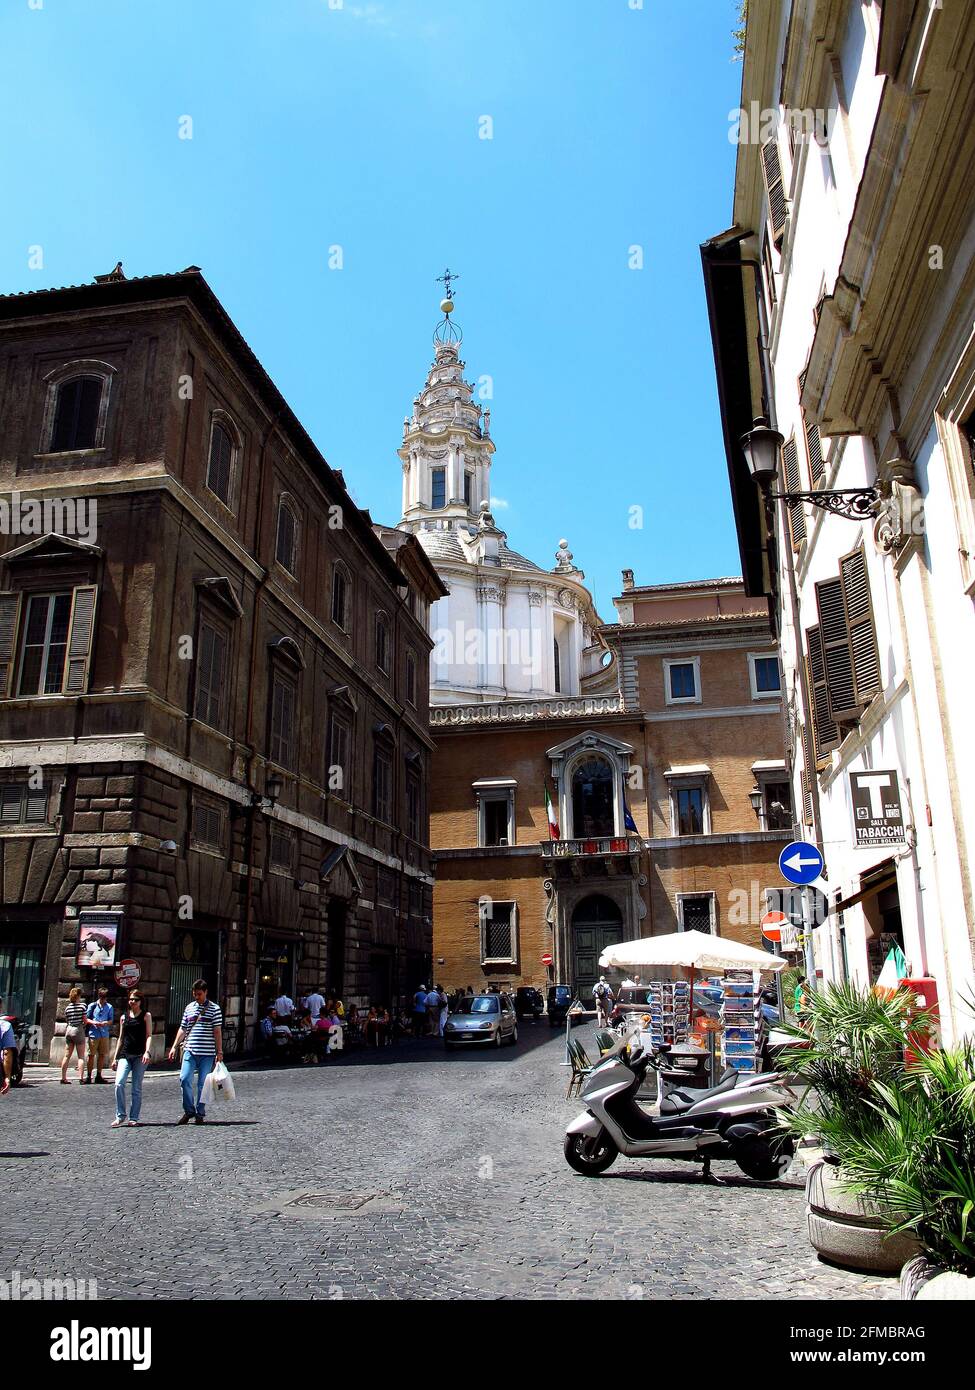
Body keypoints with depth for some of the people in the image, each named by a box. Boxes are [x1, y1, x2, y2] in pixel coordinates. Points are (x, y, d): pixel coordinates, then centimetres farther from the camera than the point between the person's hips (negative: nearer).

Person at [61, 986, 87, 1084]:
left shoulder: (67, 1007, 8)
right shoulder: (82, 1005, -5)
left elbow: (66, 1020, 9)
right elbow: (85, 1020, -4)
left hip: (68, 1029, 4)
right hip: (78, 1030, -4)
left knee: (67, 1056, 9)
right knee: (81, 1056, -1)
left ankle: (63, 1078, 10)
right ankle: (80, 1077, -9)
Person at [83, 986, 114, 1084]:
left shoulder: (109, 1007, 9)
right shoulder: (92, 1006, 5)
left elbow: (111, 1020, 7)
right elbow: (86, 1019, 4)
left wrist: (105, 1023, -15)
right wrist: (94, 1022, -14)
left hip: (104, 1034, 2)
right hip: (93, 1034, -2)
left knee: (102, 1055, 5)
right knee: (91, 1055, -2)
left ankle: (98, 1076, 15)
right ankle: (88, 1077, 5)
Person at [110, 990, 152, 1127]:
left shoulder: (146, 1015, 5)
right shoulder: (124, 1017, 15)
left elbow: (149, 1035, -3)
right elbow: (121, 1038, 19)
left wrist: (147, 1051, -17)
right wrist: (115, 1058, 15)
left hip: (140, 1056, -3)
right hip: (125, 1055, 3)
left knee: (137, 1088, -1)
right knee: (119, 1083, -14)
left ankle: (133, 1118, 8)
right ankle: (120, 1116, -4)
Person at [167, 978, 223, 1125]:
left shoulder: (214, 1008, 1)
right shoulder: (189, 1008, 13)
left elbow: (217, 1031, -2)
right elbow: (183, 1029, 18)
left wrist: (219, 1051, -6)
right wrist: (174, 1047, 11)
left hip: (207, 1053, -3)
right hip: (190, 1051, 3)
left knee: (203, 1083, 1)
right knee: (184, 1079, -8)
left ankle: (200, 1113, 13)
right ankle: (189, 1110, 8)